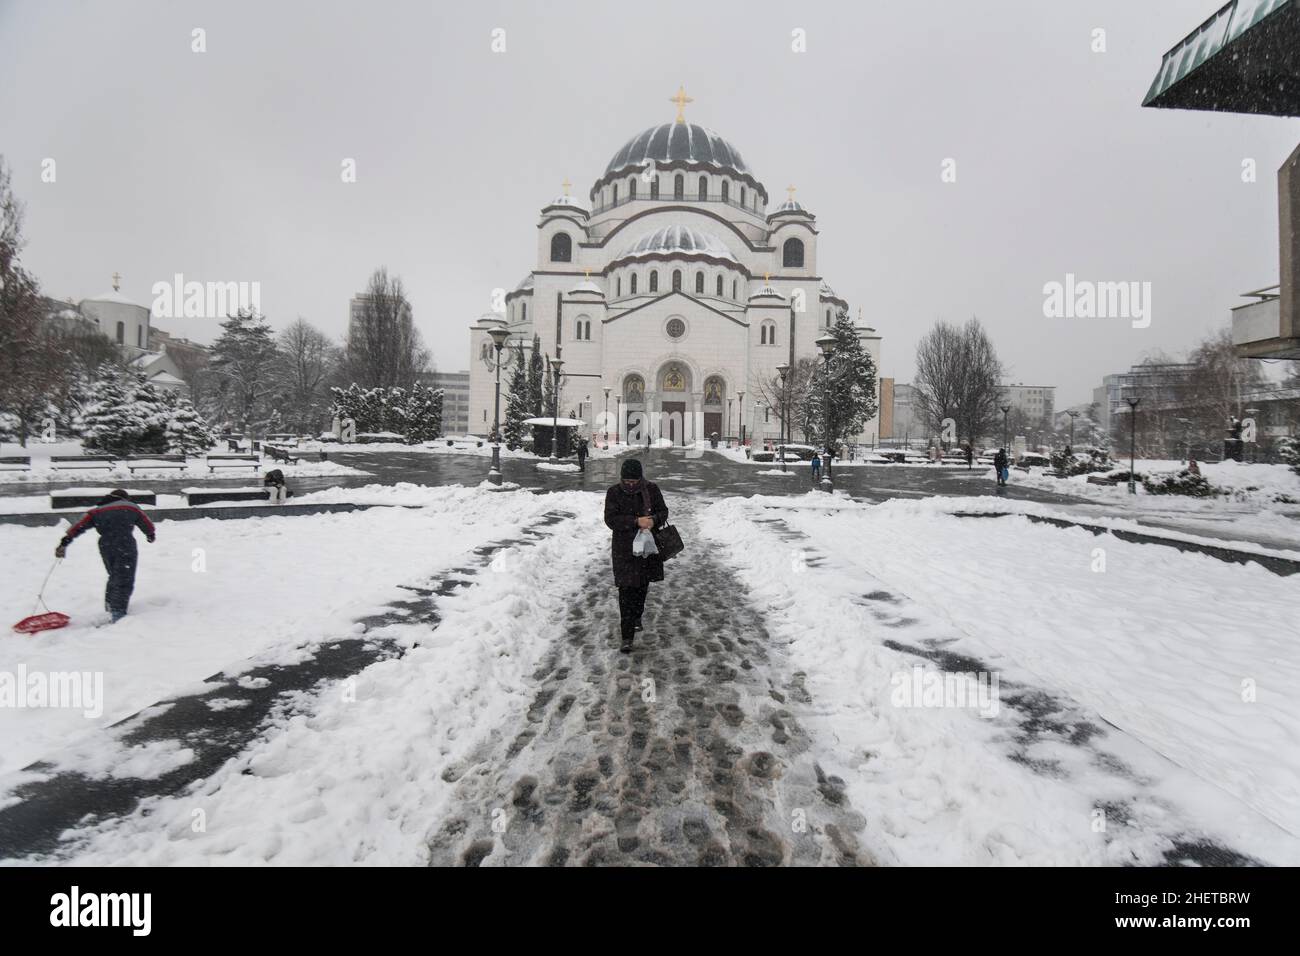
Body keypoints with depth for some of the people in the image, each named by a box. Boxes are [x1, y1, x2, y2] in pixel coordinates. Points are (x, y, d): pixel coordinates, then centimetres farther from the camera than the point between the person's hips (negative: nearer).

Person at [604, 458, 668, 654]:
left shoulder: (652, 489, -2)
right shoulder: (614, 493, -8)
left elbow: (663, 511, 4)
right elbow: (611, 520, -14)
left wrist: (654, 520, -20)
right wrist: (636, 522, -26)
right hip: (624, 548, -3)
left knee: (642, 585, 17)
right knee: (626, 591, -7)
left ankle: (636, 616, 45)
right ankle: (627, 636, -2)